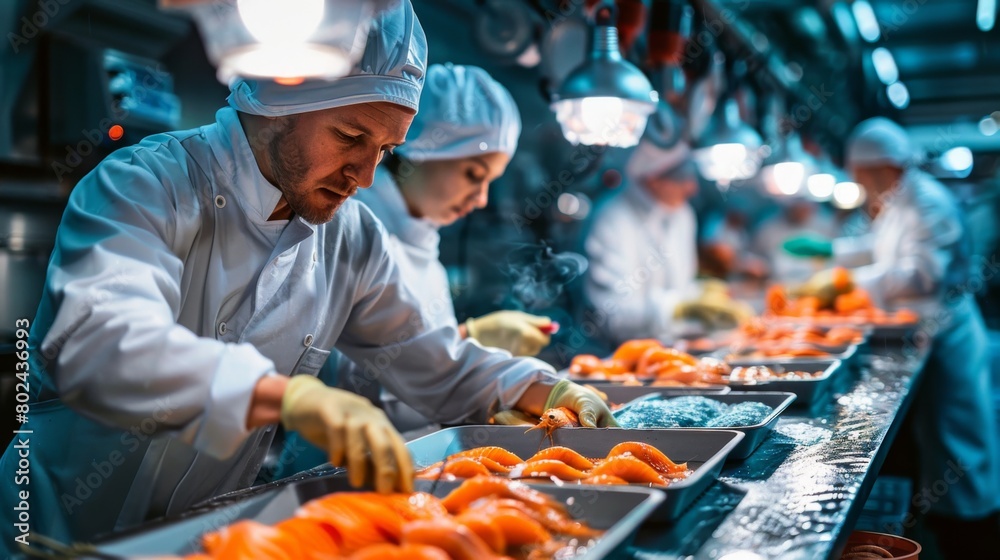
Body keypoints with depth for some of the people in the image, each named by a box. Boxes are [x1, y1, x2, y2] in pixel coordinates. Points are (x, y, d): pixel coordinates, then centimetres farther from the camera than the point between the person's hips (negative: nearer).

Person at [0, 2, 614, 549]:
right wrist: (287, 395, -49)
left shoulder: (354, 241, -2)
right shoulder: (148, 187, -19)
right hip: (63, 532, -2)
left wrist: (546, 391, -2)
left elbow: (434, 367, 11)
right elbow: (96, 344, -37)